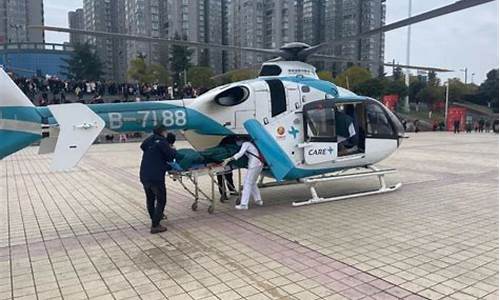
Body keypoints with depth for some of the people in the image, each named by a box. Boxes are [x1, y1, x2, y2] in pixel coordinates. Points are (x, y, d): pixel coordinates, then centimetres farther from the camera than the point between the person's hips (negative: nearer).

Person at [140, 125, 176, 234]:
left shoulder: (148, 140, 14)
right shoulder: (161, 141, -8)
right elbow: (171, 155, -11)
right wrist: (173, 150, 11)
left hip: (144, 176, 8)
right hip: (156, 177, -8)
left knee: (150, 199, 22)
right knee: (161, 200, 3)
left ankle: (154, 220, 39)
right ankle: (155, 226, 1)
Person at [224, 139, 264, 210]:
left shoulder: (245, 144, -4)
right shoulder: (248, 144, 23)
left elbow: (240, 154, -17)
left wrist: (229, 159, -20)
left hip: (254, 164, -9)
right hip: (259, 164, 9)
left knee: (247, 183, -9)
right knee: (252, 183, 18)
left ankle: (244, 204, -10)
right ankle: (258, 200, 21)